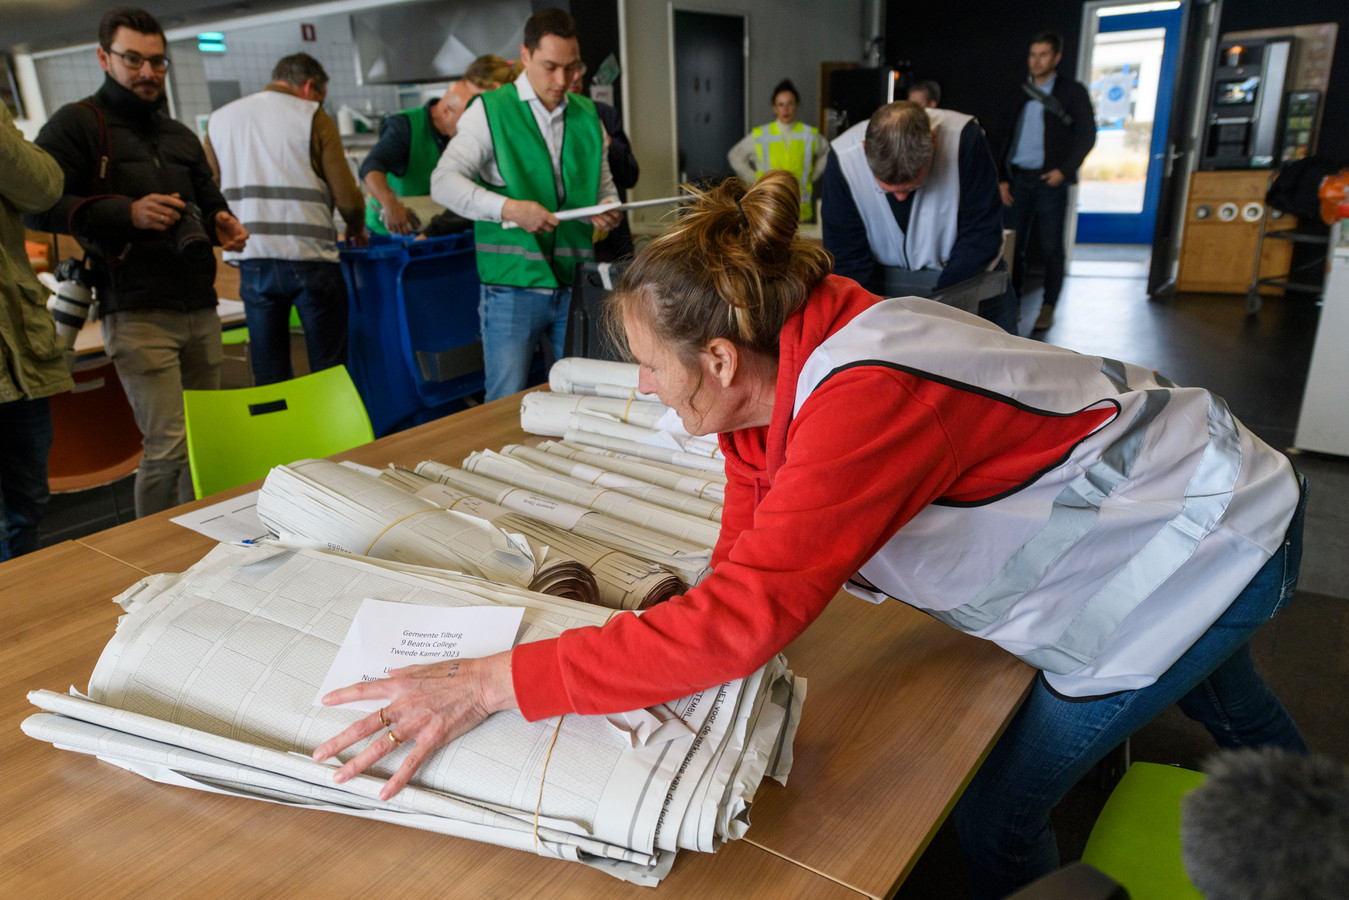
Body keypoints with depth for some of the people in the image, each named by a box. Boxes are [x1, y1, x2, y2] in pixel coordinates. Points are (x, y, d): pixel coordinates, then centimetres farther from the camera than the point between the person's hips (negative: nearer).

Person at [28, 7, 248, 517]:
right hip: (137, 315, -6)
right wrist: (127, 212, -17)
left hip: (200, 308, 7)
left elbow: (209, 201, 31)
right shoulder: (77, 124, 3)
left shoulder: (181, 136, 24)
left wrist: (222, 225, 7)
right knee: (169, 443, -12)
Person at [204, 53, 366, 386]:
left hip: (252, 260, 4)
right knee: (330, 371, 4)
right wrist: (357, 230, 13)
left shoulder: (219, 119, 13)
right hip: (308, 257, -4)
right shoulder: (313, 118, 0)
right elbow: (347, 197, -6)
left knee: (268, 374, 10)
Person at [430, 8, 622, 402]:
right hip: (513, 286, -4)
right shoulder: (491, 111, -2)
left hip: (575, 283, 4)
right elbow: (444, 183, -10)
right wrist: (508, 208, -26)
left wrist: (608, 210, -4)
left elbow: (604, 184, 21)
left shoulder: (587, 115, 12)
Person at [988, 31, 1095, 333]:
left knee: (1052, 248, -2)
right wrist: (1001, 178, 3)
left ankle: (1048, 308, 5)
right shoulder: (1015, 97, 14)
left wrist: (1064, 170, -10)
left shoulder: (1072, 93, 5)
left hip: (1050, 179, -3)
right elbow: (999, 138, 13)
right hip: (1018, 179, 3)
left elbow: (1087, 134, 1)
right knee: (1014, 245, 1)